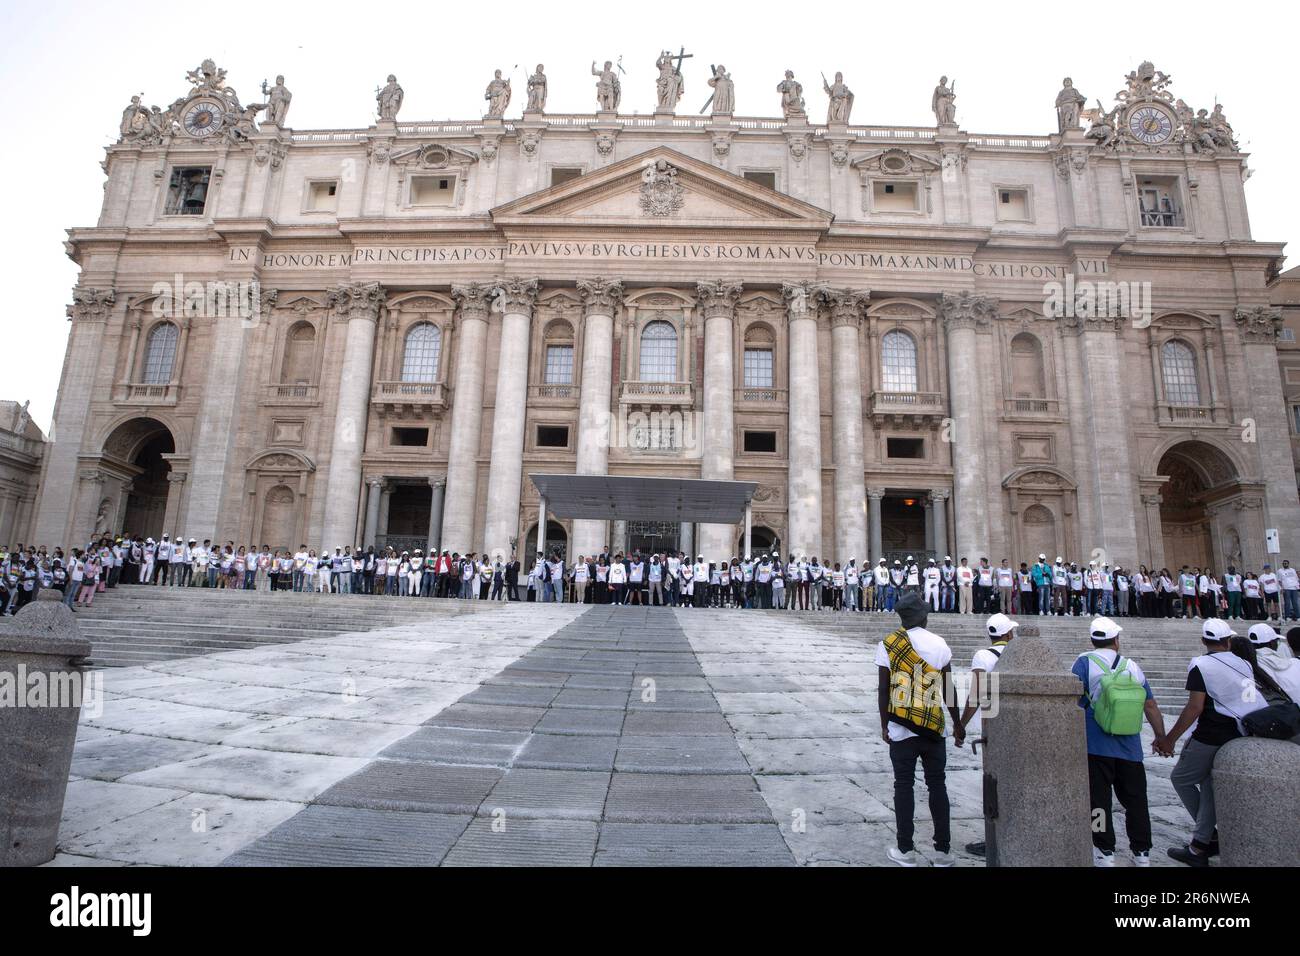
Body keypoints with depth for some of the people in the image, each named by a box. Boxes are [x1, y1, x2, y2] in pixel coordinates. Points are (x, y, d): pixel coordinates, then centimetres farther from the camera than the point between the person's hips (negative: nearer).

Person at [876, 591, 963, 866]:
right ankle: (943, 850, 20)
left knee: (904, 786, 7)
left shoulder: (887, 645, -5)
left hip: (901, 729, -1)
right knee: (937, 785, 13)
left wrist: (884, 724, 3)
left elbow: (883, 690, -5)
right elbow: (949, 690, 1)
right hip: (934, 728, 2)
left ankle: (906, 850, 14)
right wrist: (957, 724, 12)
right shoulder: (940, 644, -2)